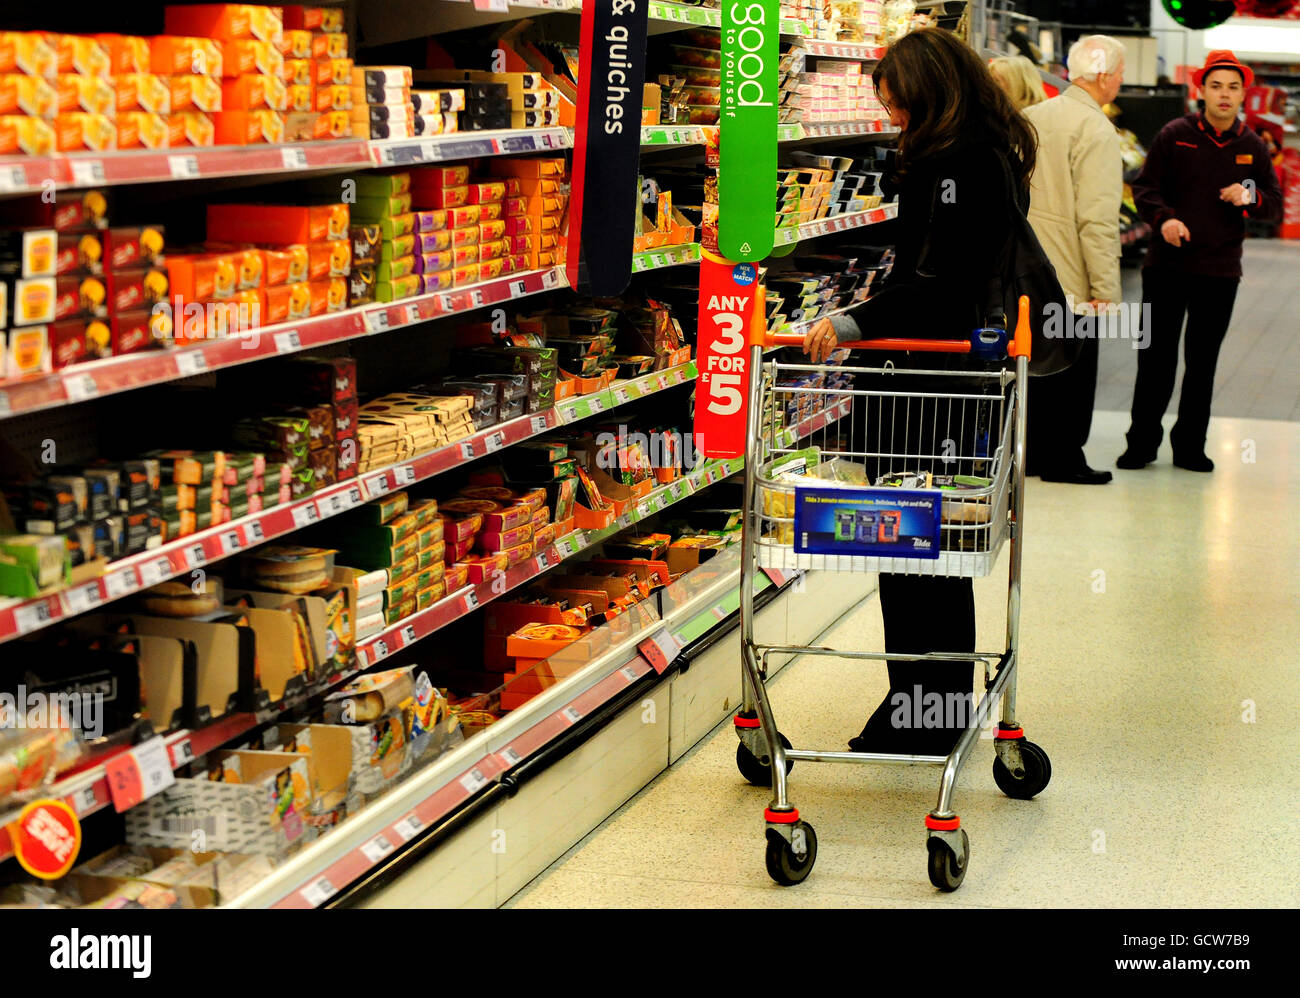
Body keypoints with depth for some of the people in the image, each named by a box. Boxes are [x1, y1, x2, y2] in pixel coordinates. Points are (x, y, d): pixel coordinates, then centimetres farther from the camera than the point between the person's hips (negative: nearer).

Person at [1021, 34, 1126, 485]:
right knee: (1071, 365, 3)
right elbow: (1097, 216, -21)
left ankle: (1029, 452, 22)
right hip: (1069, 276, -8)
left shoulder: (1030, 118, 9)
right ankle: (1063, 460, 10)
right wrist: (1105, 288, -18)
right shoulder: (1095, 128, -15)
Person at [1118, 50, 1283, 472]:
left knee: (1203, 360, 7)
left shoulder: (1252, 147, 7)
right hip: (1167, 264, -2)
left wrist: (1250, 197, -10)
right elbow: (1144, 187, 2)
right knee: (1156, 355, 1)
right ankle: (1142, 441, 11)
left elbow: (1274, 203, 12)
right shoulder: (1175, 135, 0)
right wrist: (1163, 218, -17)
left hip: (1219, 271, 2)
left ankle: (1189, 445, 16)